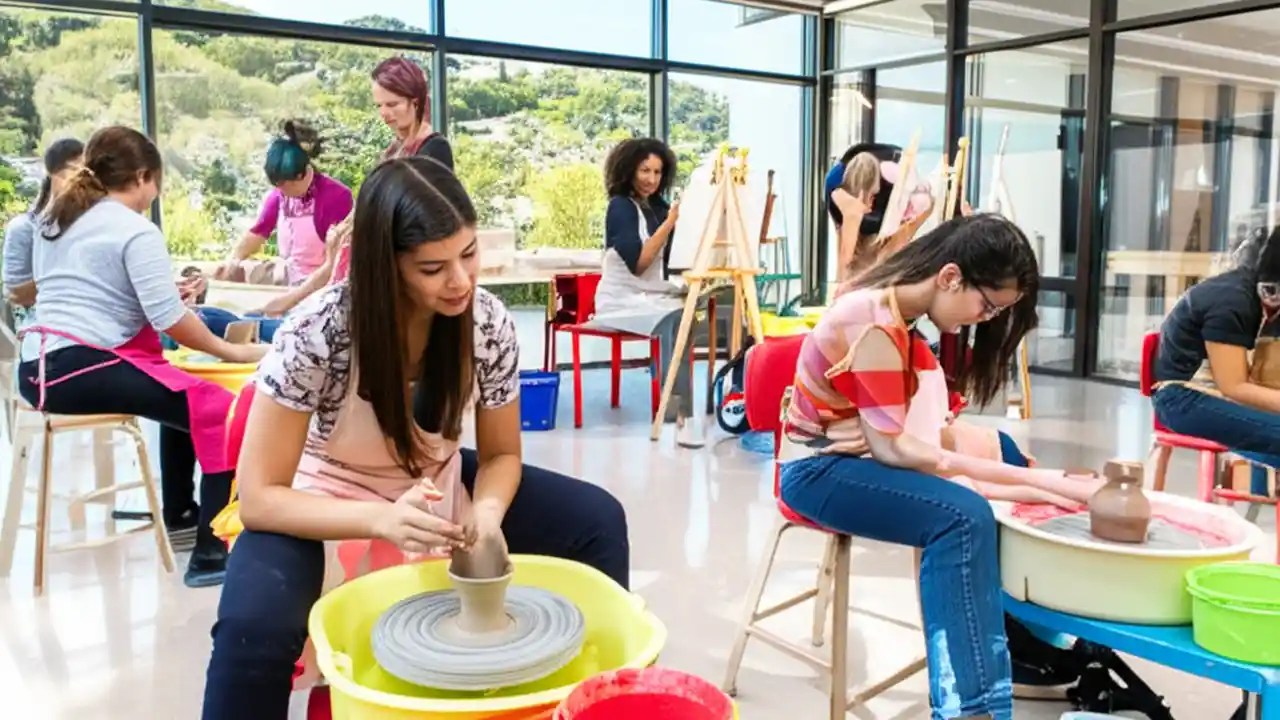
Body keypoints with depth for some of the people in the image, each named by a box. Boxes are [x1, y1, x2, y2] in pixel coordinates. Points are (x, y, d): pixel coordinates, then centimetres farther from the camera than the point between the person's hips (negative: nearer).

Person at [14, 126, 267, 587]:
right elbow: (169, 319, -15)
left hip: (39, 367, 10)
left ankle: (178, 511, 37)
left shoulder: (55, 220, 20)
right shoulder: (135, 231, -7)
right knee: (218, 412, -12)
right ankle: (211, 555, -19)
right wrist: (229, 352, -6)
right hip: (80, 369, -10)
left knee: (182, 394, 26)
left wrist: (163, 291, 30)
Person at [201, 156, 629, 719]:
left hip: (436, 487, 4)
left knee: (598, 521, -9)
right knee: (252, 626, -34)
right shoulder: (316, 332, -29)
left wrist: (487, 513, -27)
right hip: (328, 500, -3)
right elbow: (259, 497, -23)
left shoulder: (488, 322, -18)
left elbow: (501, 454, -4)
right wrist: (383, 518, -39)